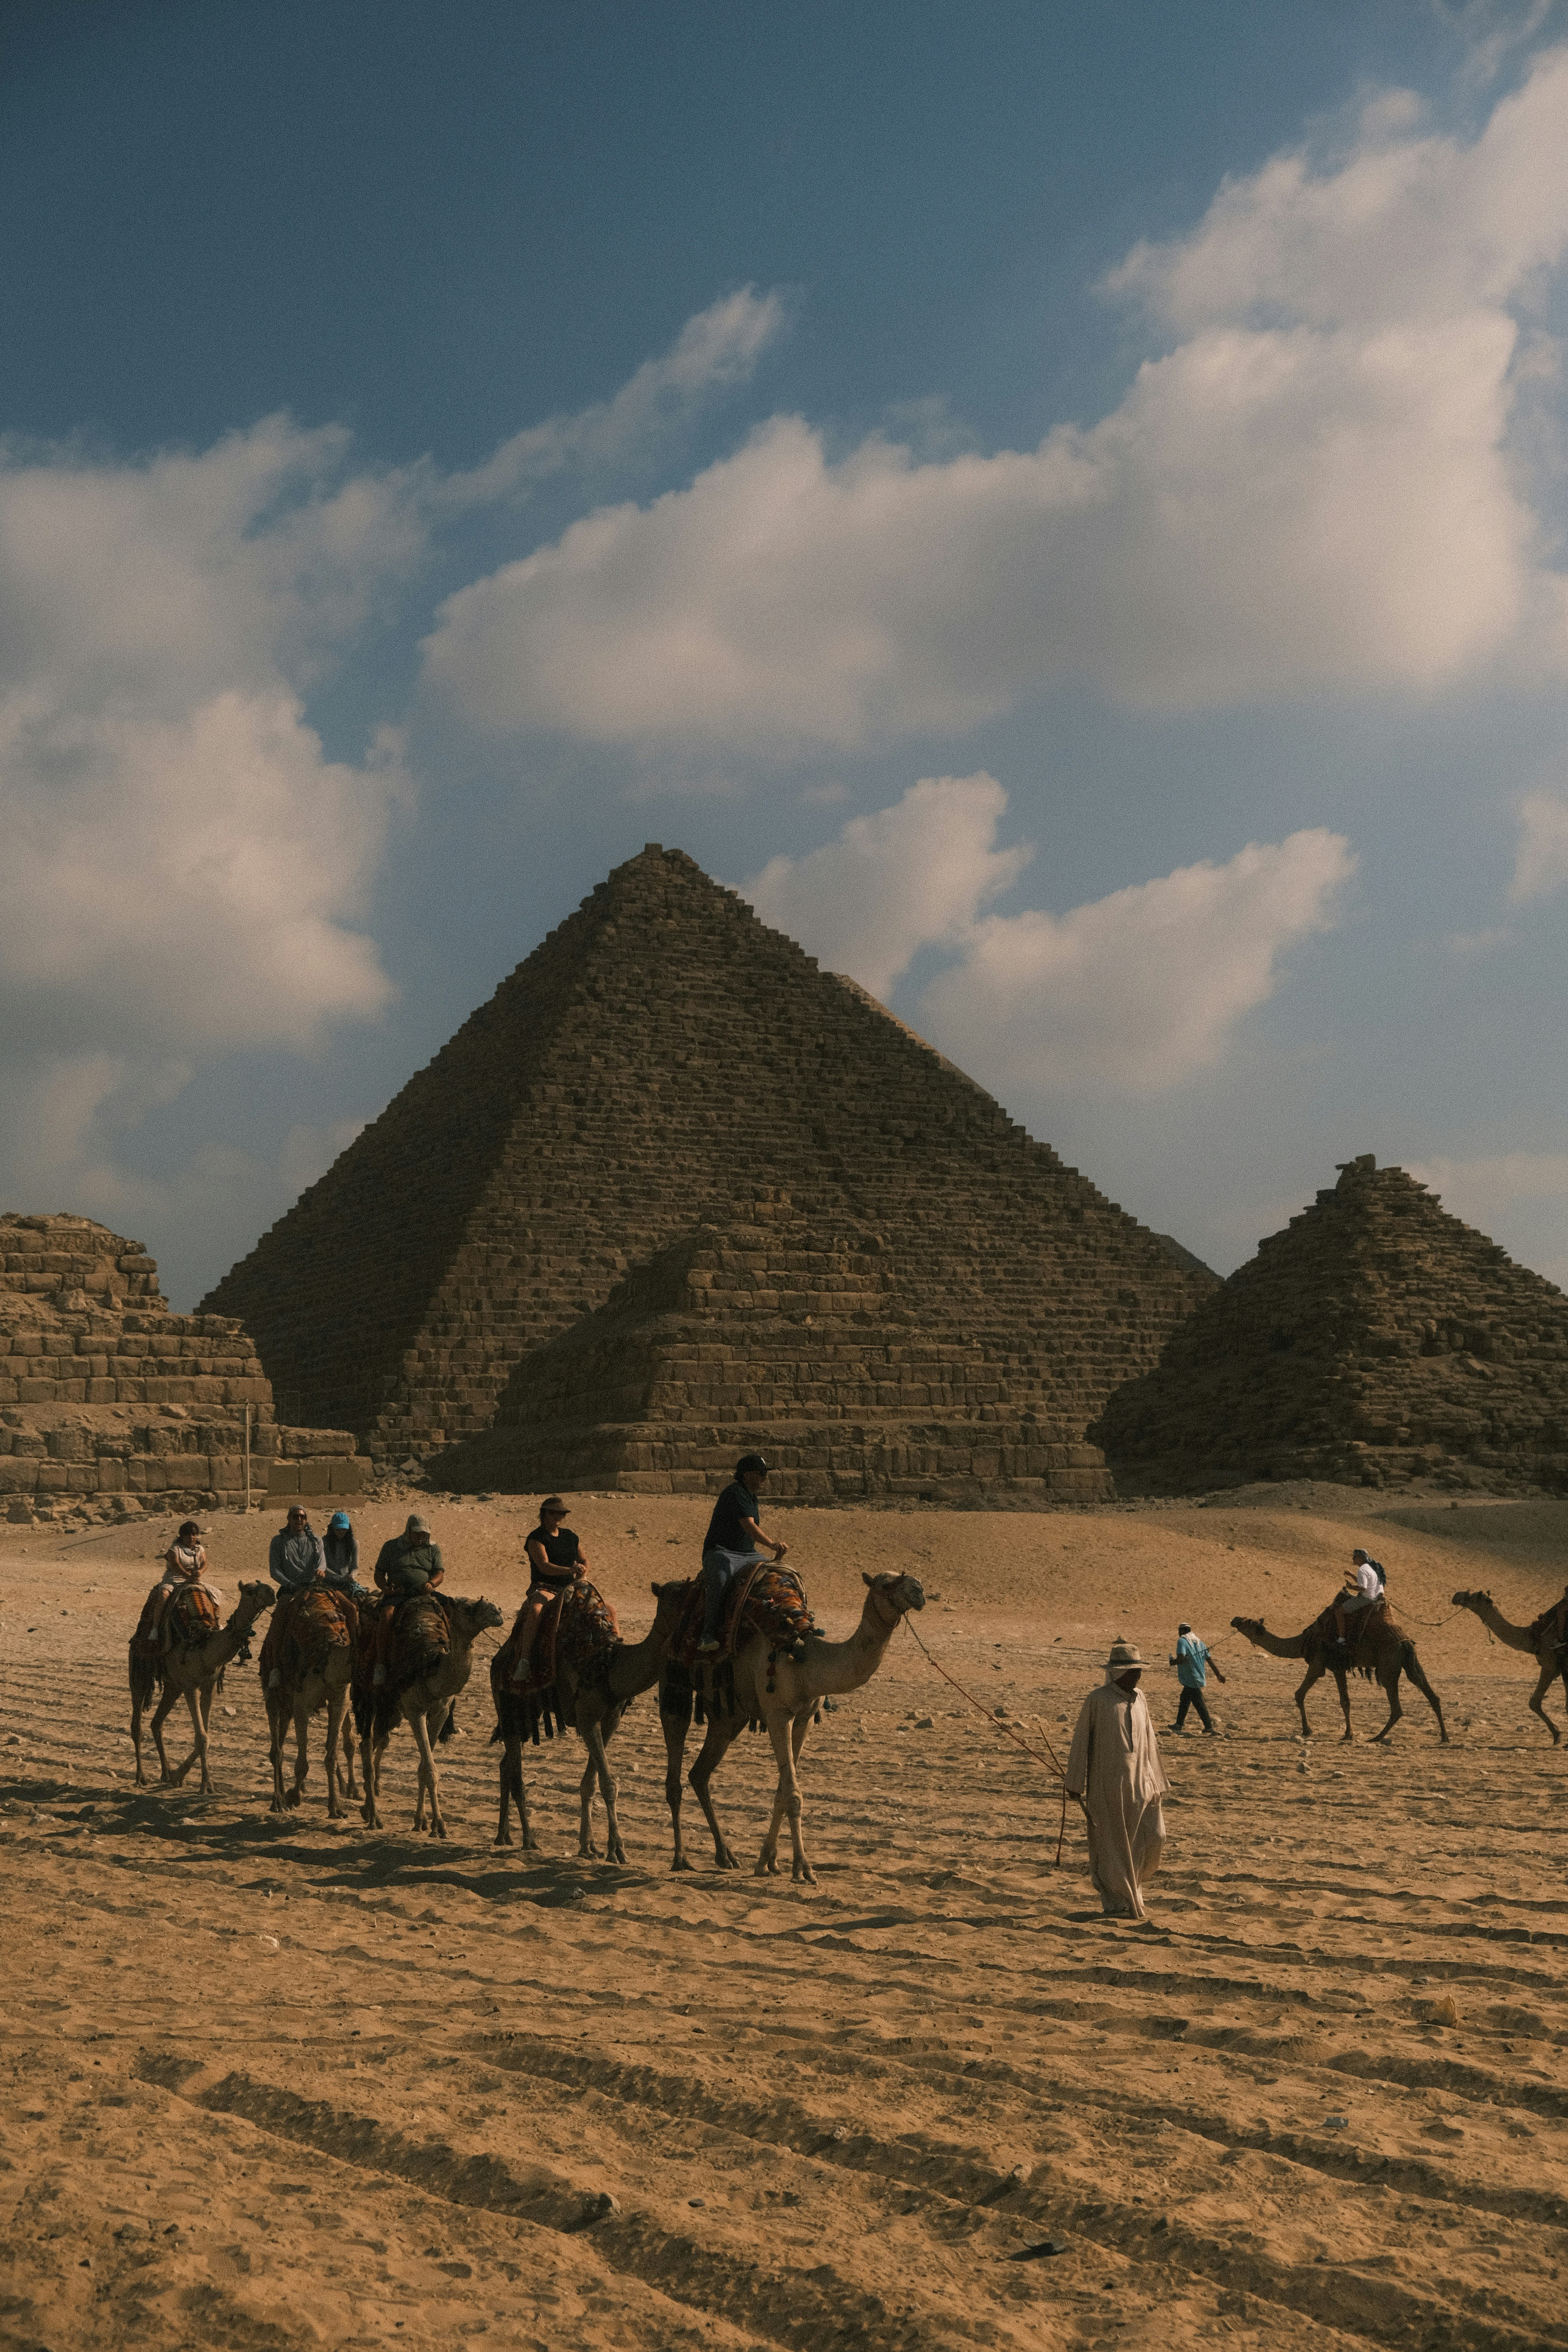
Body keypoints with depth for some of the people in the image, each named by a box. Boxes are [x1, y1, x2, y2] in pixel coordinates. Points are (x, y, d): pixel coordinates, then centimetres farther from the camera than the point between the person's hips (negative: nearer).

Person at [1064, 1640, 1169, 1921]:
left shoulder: (1139, 1699, 9)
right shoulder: (1097, 1700, -8)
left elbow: (1149, 1740, 15)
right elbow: (1081, 1741, -4)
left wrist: (1155, 1780, 14)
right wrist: (1075, 1783, -3)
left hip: (1139, 1781, 5)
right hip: (1108, 1784, -5)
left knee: (1154, 1837, -1)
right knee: (1113, 1844, 0)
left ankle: (1131, 1884, 23)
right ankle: (1117, 1903, 10)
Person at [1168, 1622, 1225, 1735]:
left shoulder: (1182, 1641, -11)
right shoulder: (1200, 1643, 13)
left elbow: (1181, 1659, -25)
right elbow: (1210, 1659, 12)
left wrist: (1172, 1662, -6)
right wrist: (1218, 1674, 13)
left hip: (1191, 1679, -8)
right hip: (1199, 1678, 8)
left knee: (1200, 1705, -4)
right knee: (1184, 1699, 18)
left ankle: (1209, 1728, -3)